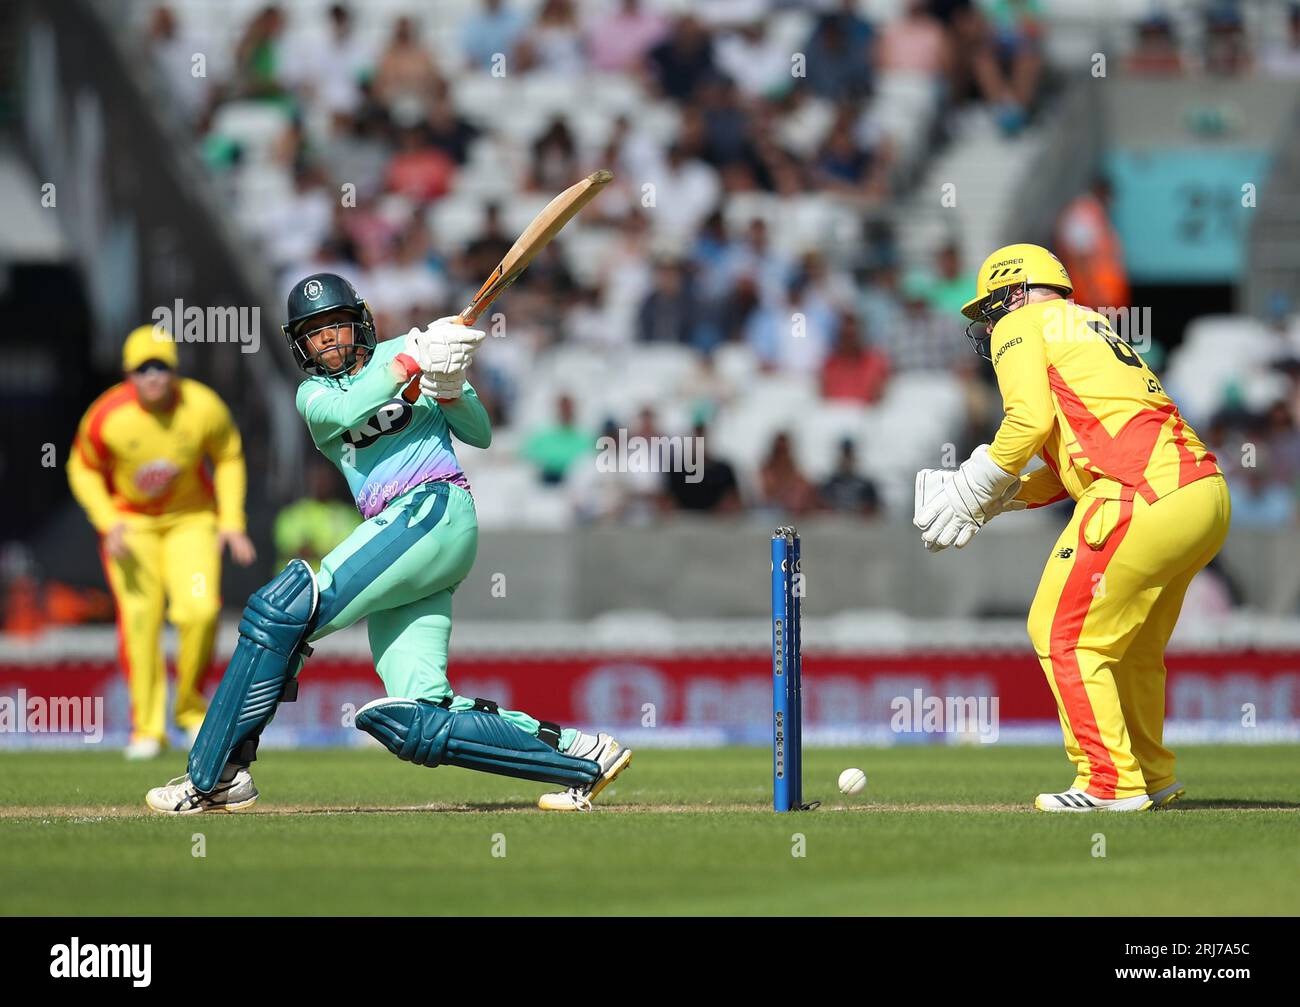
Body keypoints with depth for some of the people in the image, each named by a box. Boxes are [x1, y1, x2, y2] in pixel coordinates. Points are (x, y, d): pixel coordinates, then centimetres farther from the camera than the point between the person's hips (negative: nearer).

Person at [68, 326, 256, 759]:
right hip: (129, 522, 0)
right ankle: (147, 727, 6)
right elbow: (83, 469, -4)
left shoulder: (204, 408, -19)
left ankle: (190, 706, 6)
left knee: (200, 610, -18)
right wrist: (107, 522, -18)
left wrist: (231, 522, -6)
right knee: (138, 621, -9)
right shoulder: (107, 416, -22)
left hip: (191, 518, 0)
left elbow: (229, 457, 0)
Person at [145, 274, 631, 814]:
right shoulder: (314, 391, 24)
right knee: (414, 721, -10)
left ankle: (213, 775, -15)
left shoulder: (401, 349, 15)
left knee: (284, 609, -18)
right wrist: (412, 364, -11)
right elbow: (341, 413, -2)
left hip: (434, 510, -6)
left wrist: (447, 387, -8)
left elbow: (479, 434, 11)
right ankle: (578, 754, -6)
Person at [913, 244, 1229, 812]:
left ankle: (1111, 782, -3)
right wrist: (1008, 497, 22)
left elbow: (1031, 419, -9)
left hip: (1144, 500, -9)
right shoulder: (1088, 328, 33)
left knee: (1062, 633, -1)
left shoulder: (1019, 327, 8)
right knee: (1133, 647, 22)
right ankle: (1151, 776, 29)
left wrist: (973, 492, 1)